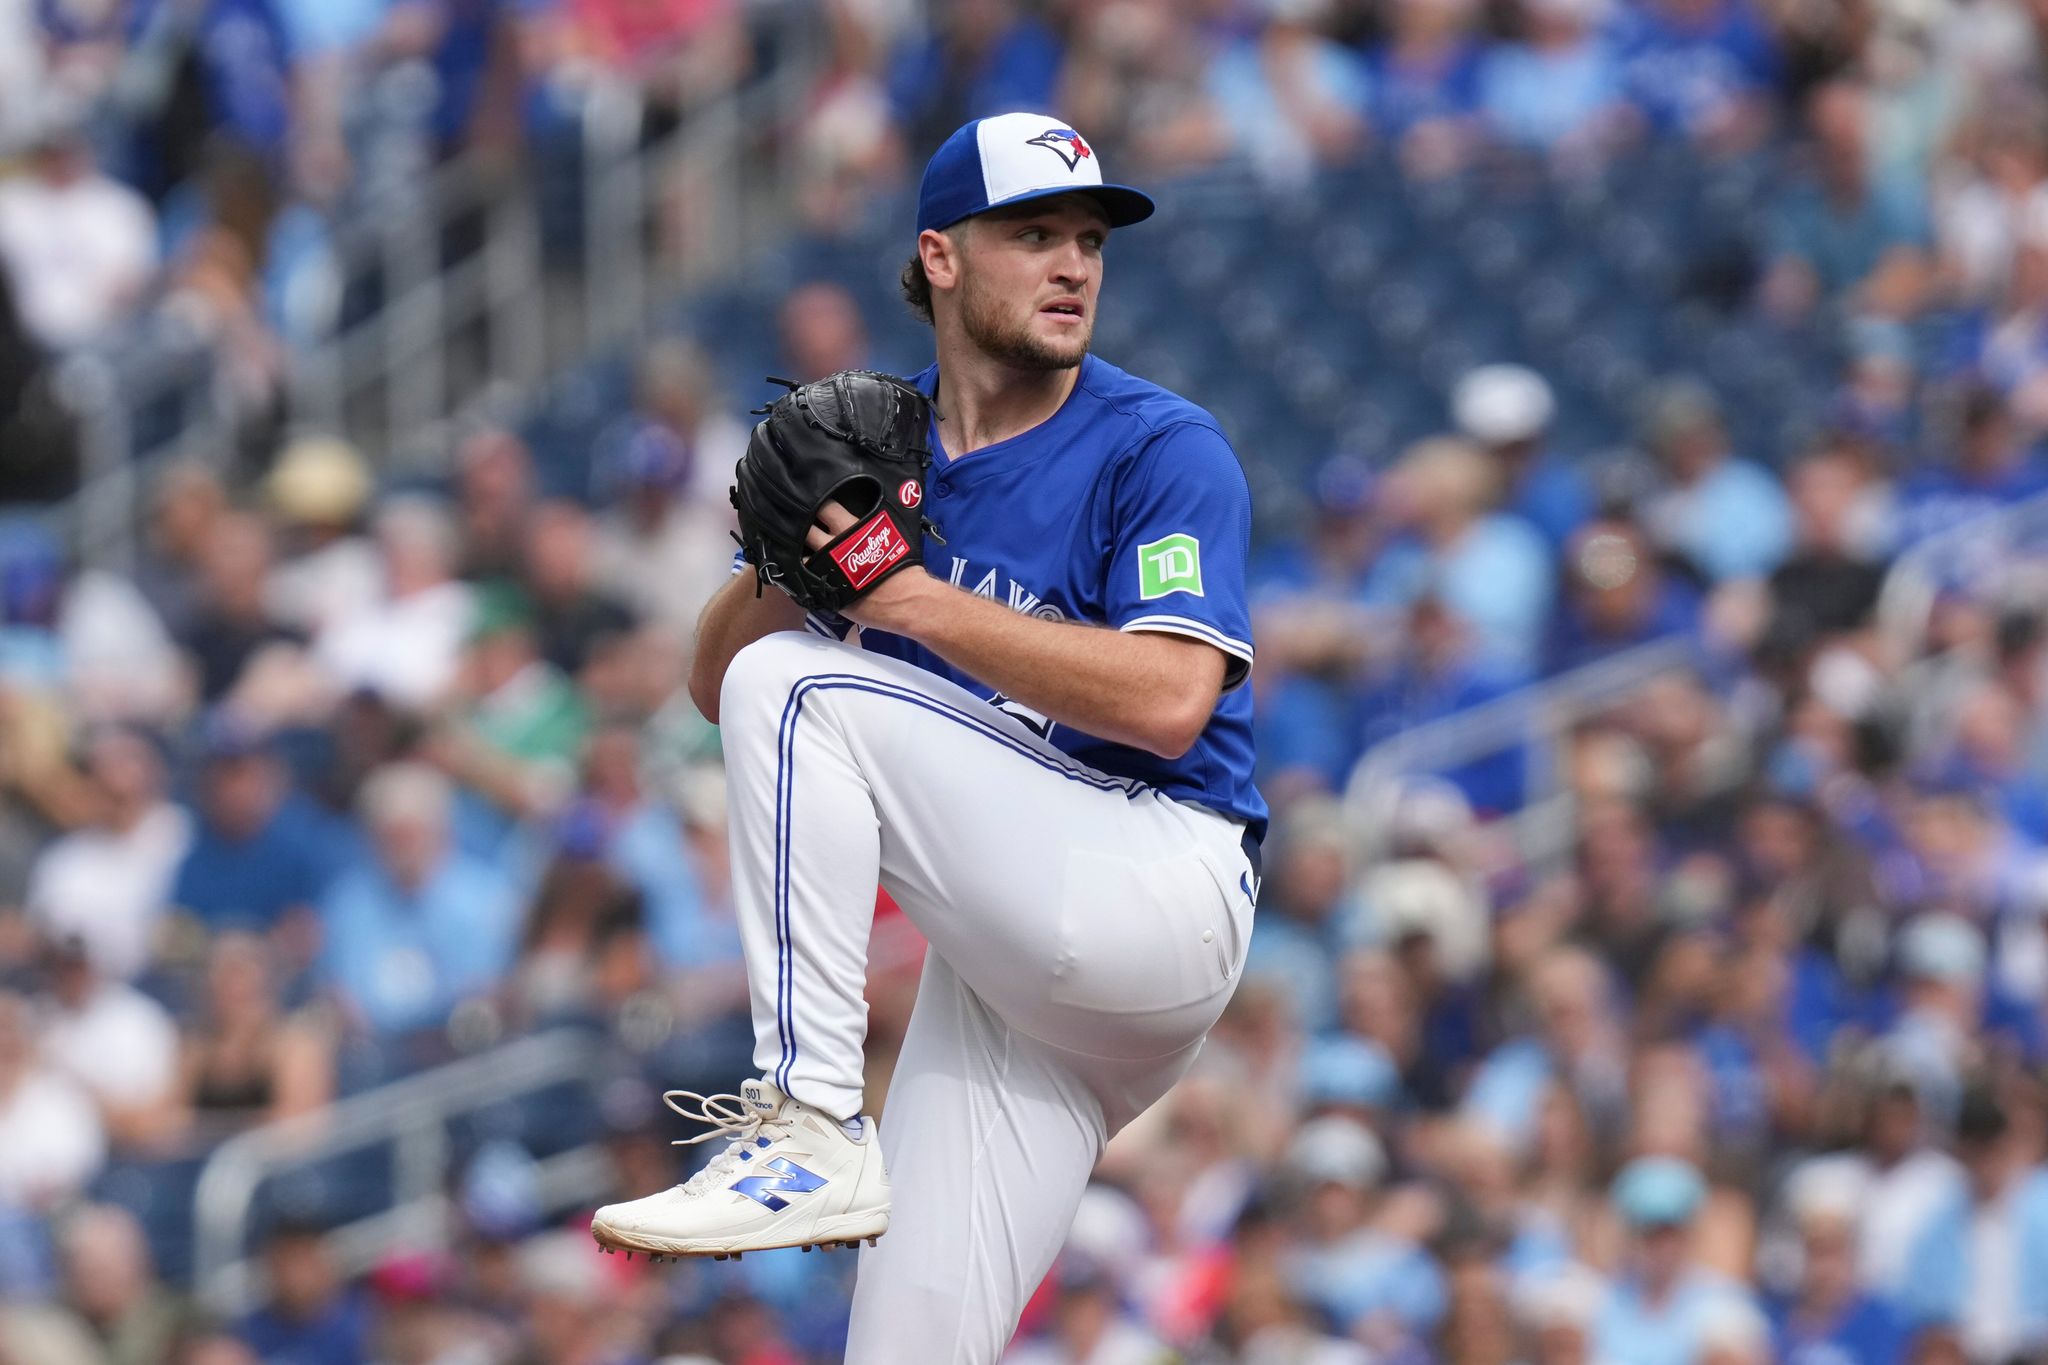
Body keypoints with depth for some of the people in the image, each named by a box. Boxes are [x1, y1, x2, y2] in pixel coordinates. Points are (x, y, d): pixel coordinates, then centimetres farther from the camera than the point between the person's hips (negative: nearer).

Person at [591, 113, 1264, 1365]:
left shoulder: (1166, 451, -4)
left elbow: (1170, 700, -19)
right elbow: (717, 683, 11)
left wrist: (916, 599, -20)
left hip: (1160, 890, -6)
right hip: (1004, 958, 6)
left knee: (800, 688, -19)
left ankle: (813, 1133, -22)